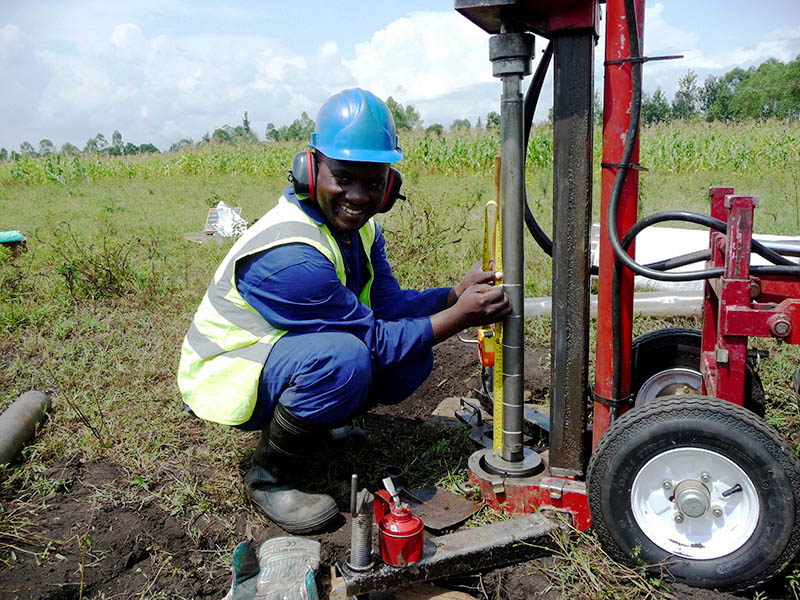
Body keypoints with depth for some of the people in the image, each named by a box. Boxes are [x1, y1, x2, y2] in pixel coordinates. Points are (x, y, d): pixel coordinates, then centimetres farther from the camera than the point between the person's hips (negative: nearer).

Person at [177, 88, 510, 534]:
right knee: (342, 357, -37)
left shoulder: (358, 226, -2)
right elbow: (374, 339, -27)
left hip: (286, 350, 9)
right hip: (229, 371, -8)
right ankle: (270, 476, -12)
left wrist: (456, 294, -16)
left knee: (413, 358, -4)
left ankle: (301, 425, 12)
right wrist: (458, 317, -26)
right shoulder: (291, 256, -32)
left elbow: (387, 303, -1)